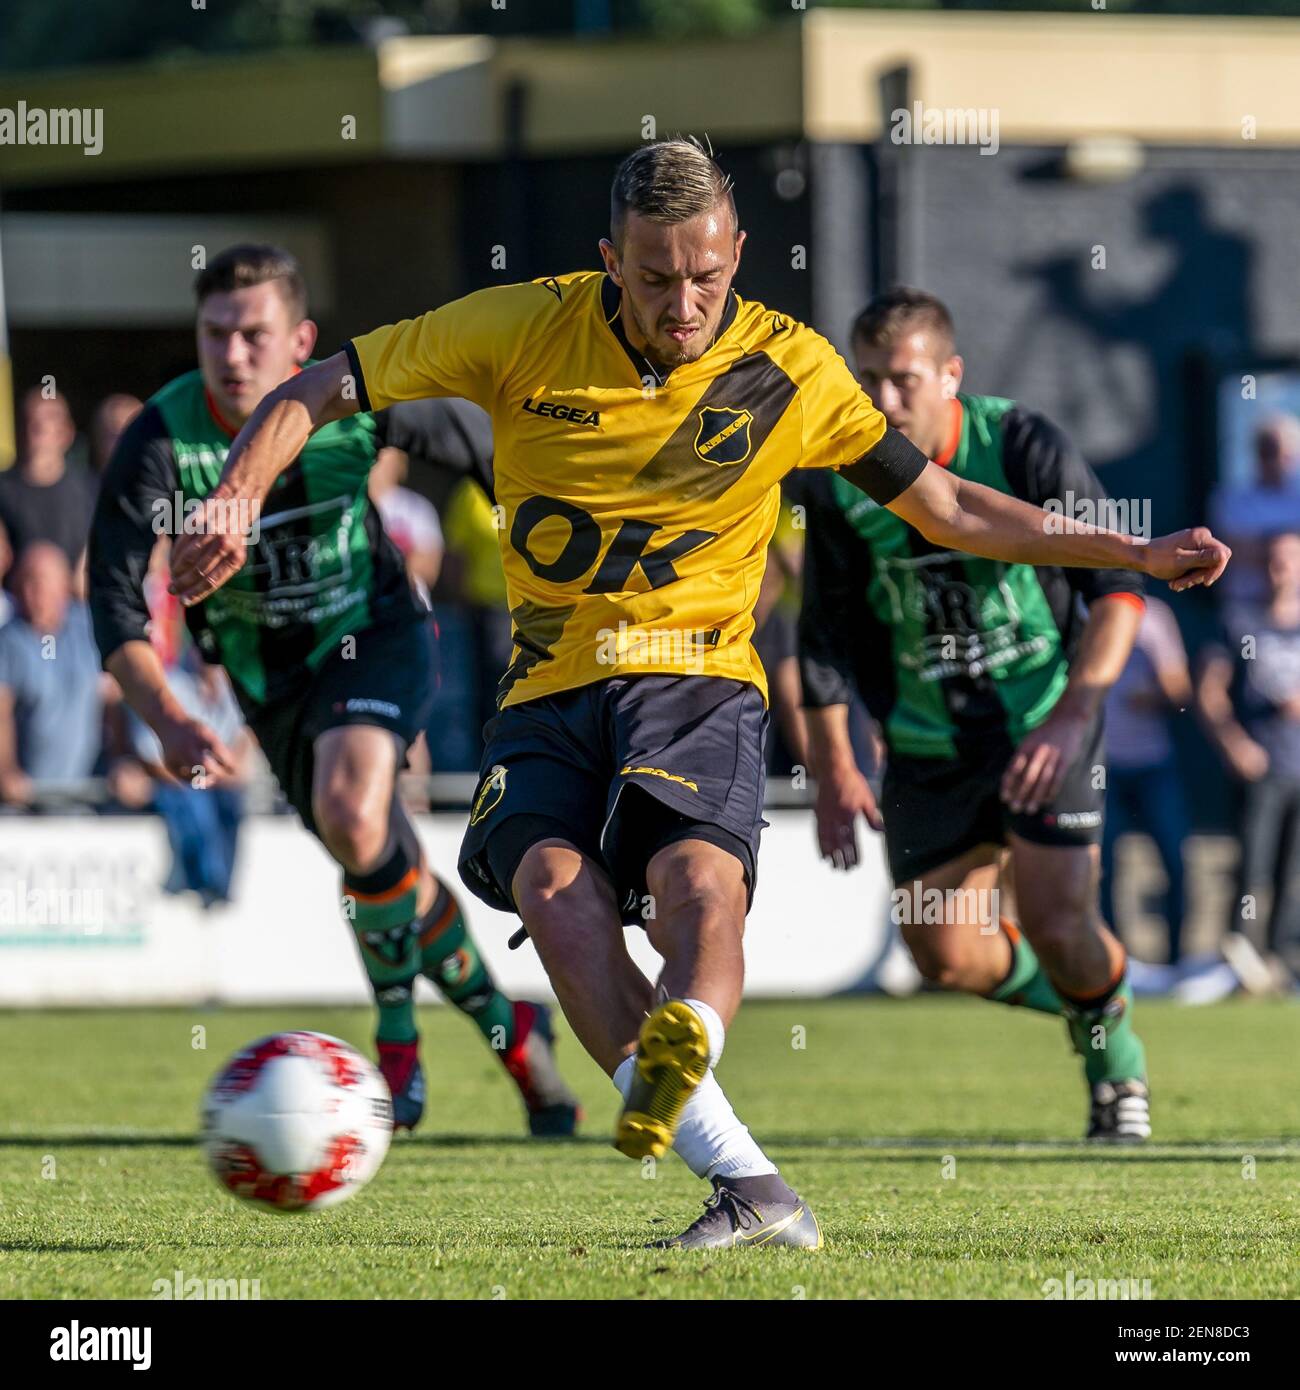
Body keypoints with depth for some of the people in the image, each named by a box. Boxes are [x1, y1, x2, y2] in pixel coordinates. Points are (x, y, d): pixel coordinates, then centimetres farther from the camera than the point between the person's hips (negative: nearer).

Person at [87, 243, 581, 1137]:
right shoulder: (161, 440, -25)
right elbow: (116, 601, -32)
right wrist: (169, 721, -47)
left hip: (374, 635, -2)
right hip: (270, 678, 2)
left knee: (351, 815, -28)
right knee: (386, 871, 10)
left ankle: (399, 1037, -8)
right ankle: (511, 1032, 32)